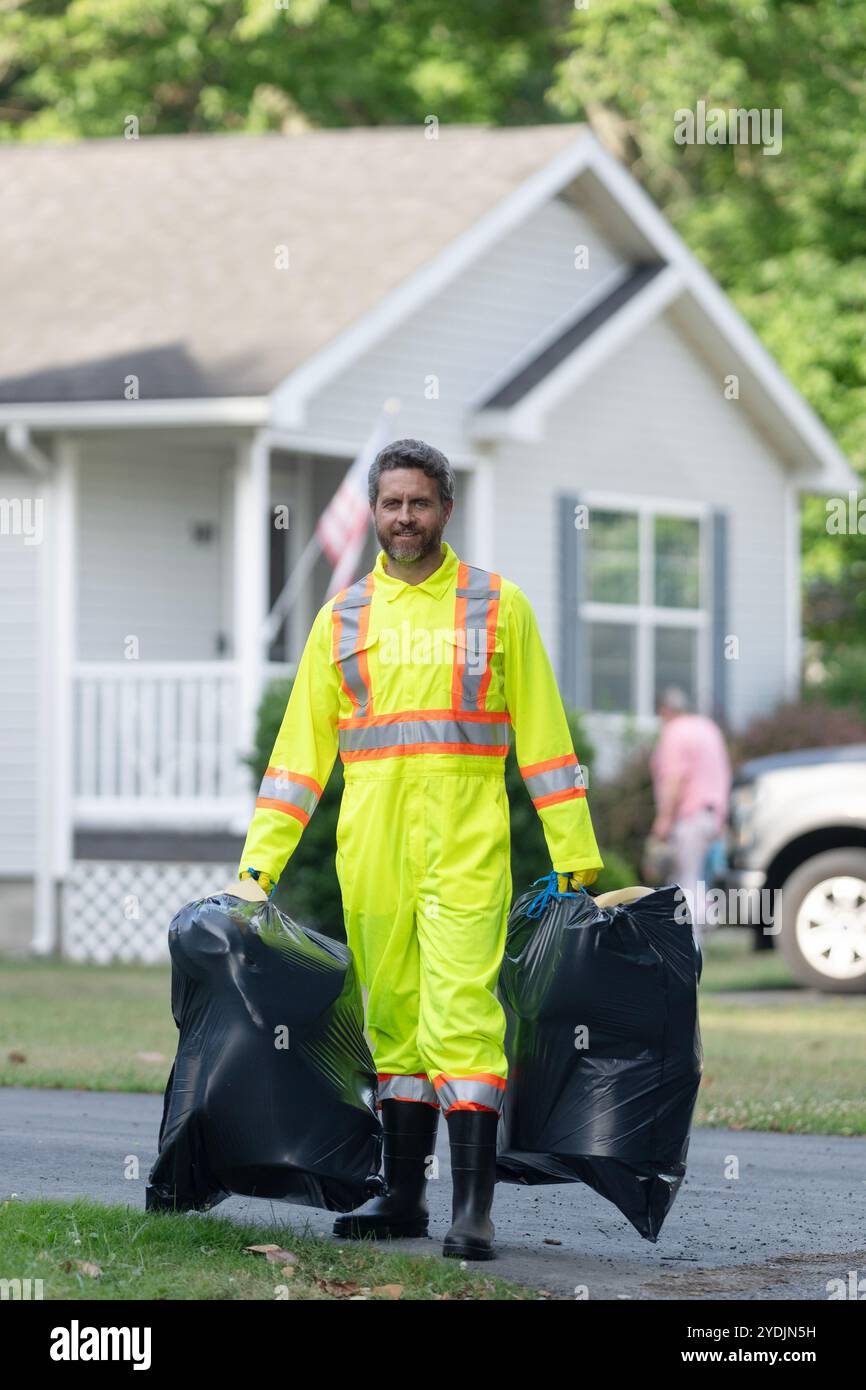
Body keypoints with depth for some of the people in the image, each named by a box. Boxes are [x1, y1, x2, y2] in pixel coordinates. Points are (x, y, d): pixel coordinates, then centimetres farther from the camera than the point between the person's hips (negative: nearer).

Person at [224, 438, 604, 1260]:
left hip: (466, 845, -3)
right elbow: (301, 747, 13)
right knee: (393, 1018, 8)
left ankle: (473, 1208, -15)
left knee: (462, 1012, -12)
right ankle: (402, 1195, 16)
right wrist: (257, 866, 7)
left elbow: (542, 735, 7)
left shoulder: (498, 606, 6)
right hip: (370, 846, 3)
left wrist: (574, 855, 3)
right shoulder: (342, 618, 13)